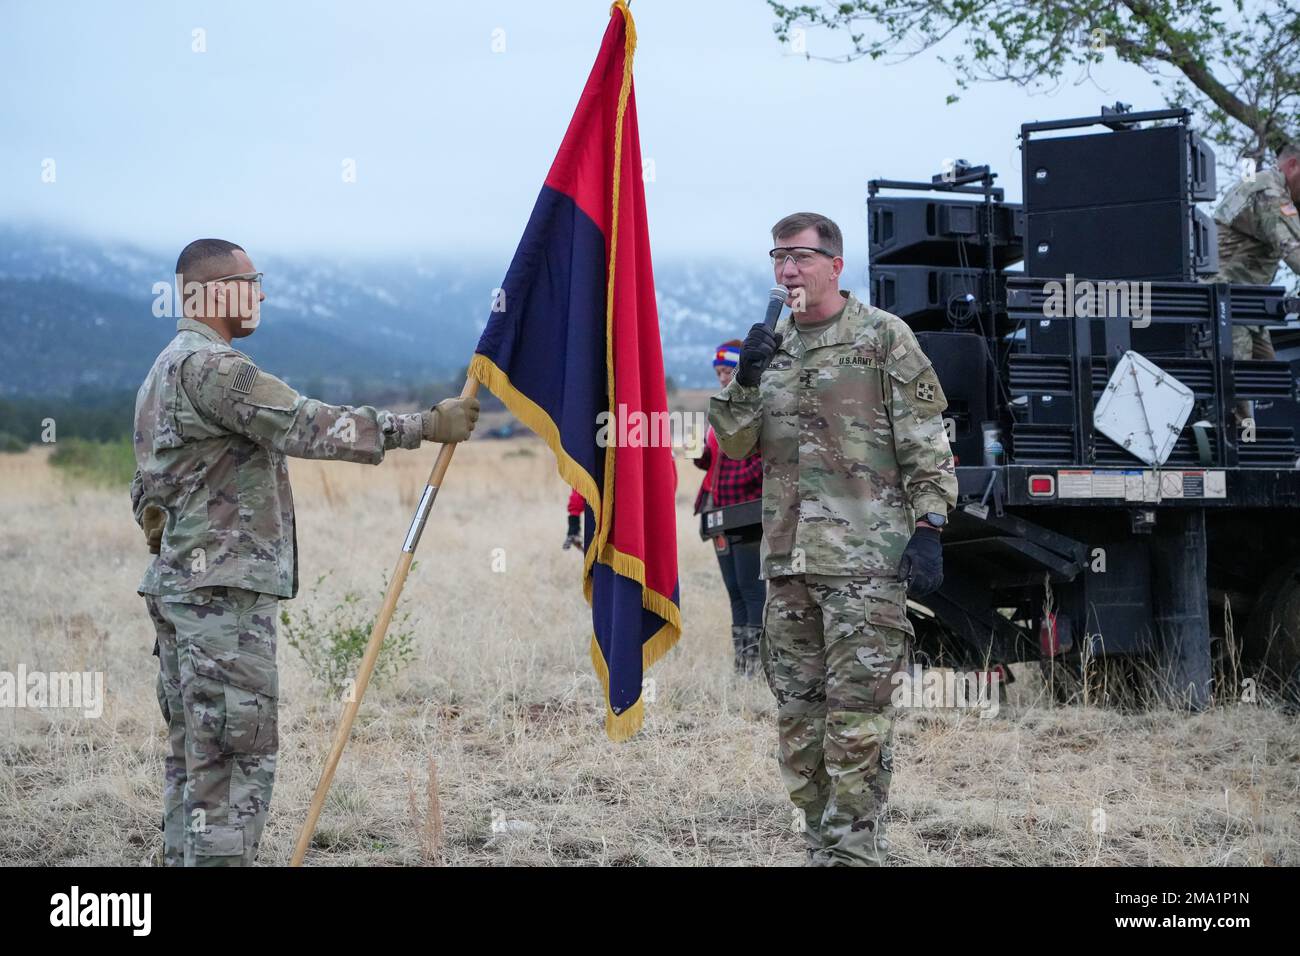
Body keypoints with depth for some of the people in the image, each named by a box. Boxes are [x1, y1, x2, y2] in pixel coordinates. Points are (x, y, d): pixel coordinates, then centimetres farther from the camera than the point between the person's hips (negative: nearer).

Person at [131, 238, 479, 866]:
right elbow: (309, 427, -21)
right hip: (224, 590, -11)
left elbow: (145, 492, 24)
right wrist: (426, 427, -18)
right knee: (237, 757, -11)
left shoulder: (164, 371, 21)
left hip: (178, 585, 11)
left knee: (193, 757, 11)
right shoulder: (209, 365, -13)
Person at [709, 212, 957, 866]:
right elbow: (734, 444, 12)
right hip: (787, 560, 6)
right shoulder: (772, 345, 16)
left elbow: (925, 443, -4)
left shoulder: (884, 338, -1)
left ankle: (853, 850, -6)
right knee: (798, 714, 9)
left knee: (857, 714, -8)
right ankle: (820, 843, 18)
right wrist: (745, 381, -5)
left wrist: (926, 528, -12)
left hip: (866, 559, -6)